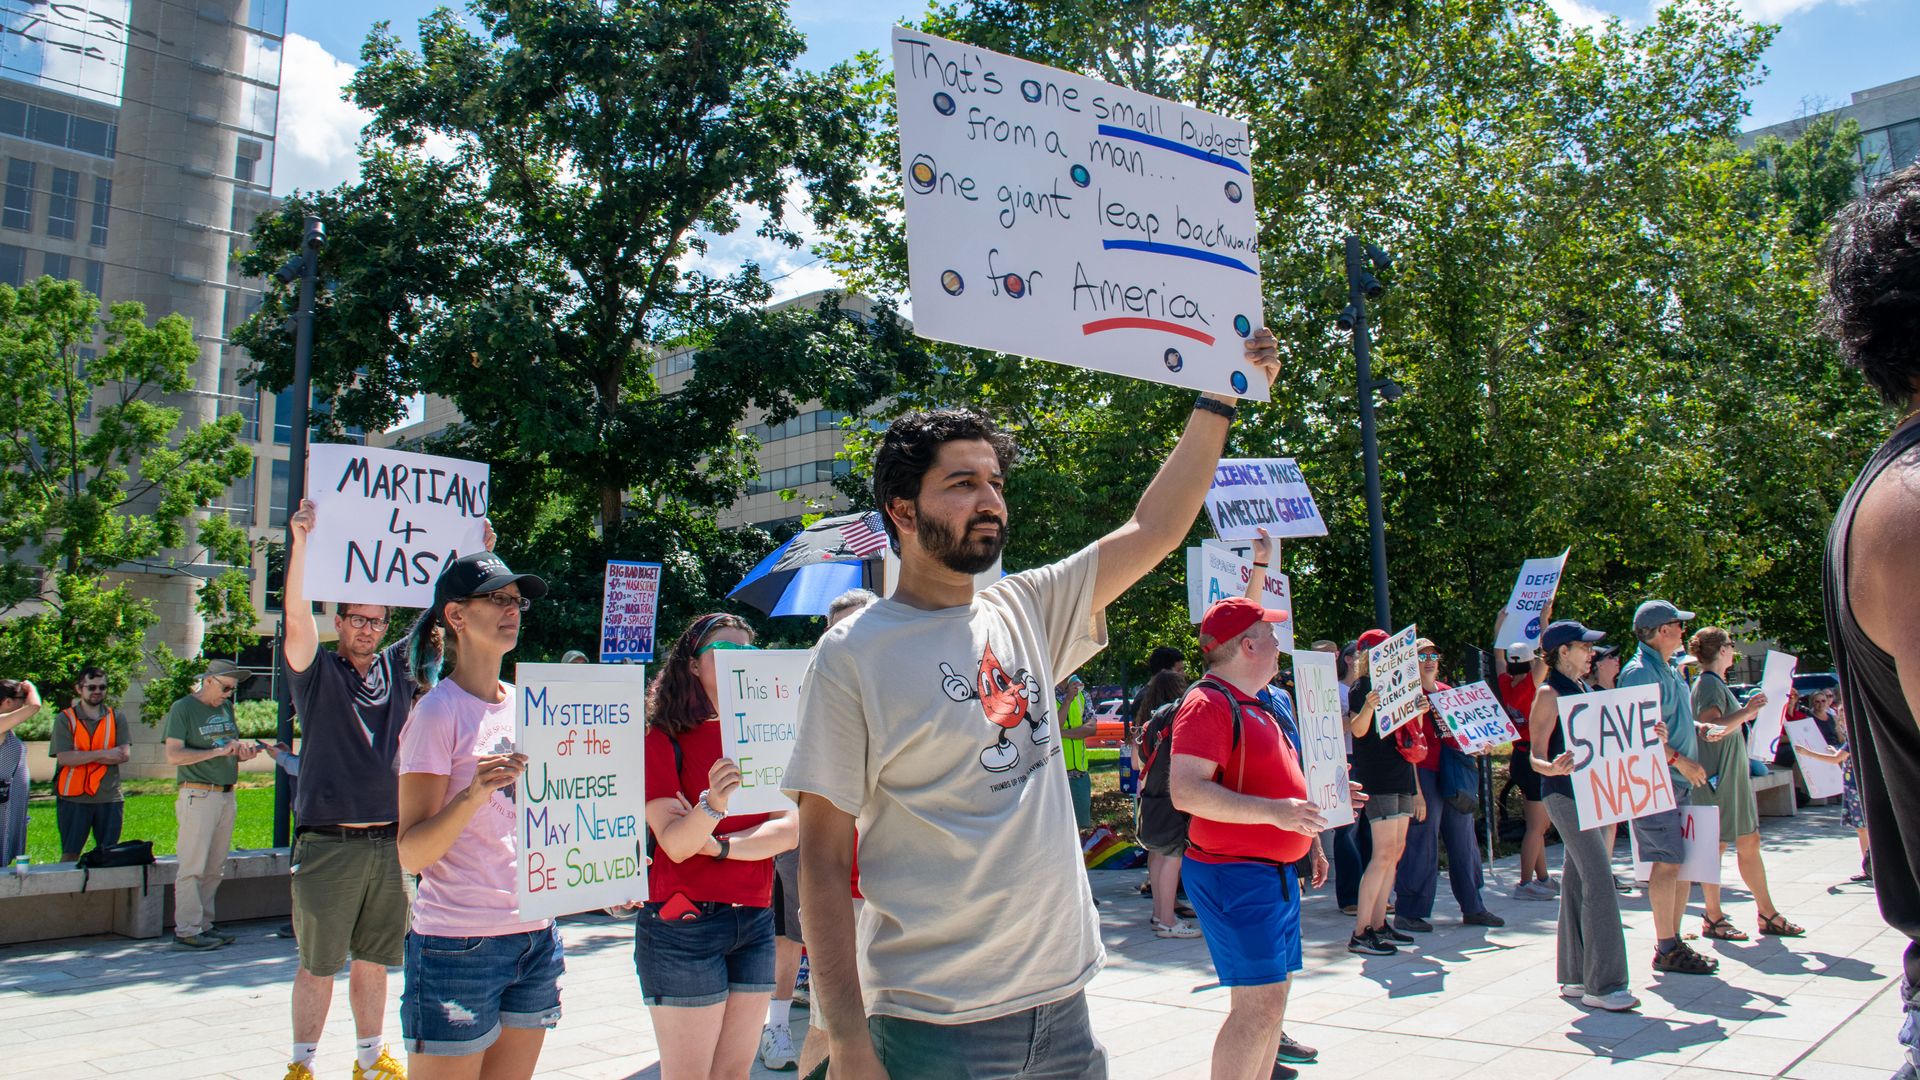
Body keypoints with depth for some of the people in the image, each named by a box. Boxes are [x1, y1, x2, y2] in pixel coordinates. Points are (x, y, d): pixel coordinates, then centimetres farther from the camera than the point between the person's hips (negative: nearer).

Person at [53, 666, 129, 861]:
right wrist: (103, 754, -15)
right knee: (70, 854, 3)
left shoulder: (115, 718, 8)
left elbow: (124, 755, -4)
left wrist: (82, 756, -12)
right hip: (74, 797, -2)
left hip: (109, 796, 2)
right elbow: (64, 758, -11)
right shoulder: (65, 719, 2)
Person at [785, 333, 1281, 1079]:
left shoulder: (1026, 612, 5)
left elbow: (1154, 529, 10)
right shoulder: (854, 655, -11)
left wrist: (1218, 400, 5)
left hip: (1063, 1000, 6)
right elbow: (823, 860, -11)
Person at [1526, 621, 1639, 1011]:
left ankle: (1575, 976, 18)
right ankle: (1602, 984, -10)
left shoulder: (1583, 689, 15)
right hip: (1565, 793, -9)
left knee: (1578, 883, 11)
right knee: (1600, 882, -13)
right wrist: (1554, 768, -35)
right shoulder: (1549, 694, -11)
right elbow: (1536, 756, -14)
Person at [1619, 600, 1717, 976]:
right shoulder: (1640, 672, -13)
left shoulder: (1669, 670, 17)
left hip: (1678, 781, 10)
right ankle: (1666, 950, 1)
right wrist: (1679, 759, -20)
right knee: (1668, 862, -7)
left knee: (1682, 862, 11)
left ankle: (1674, 942, 19)